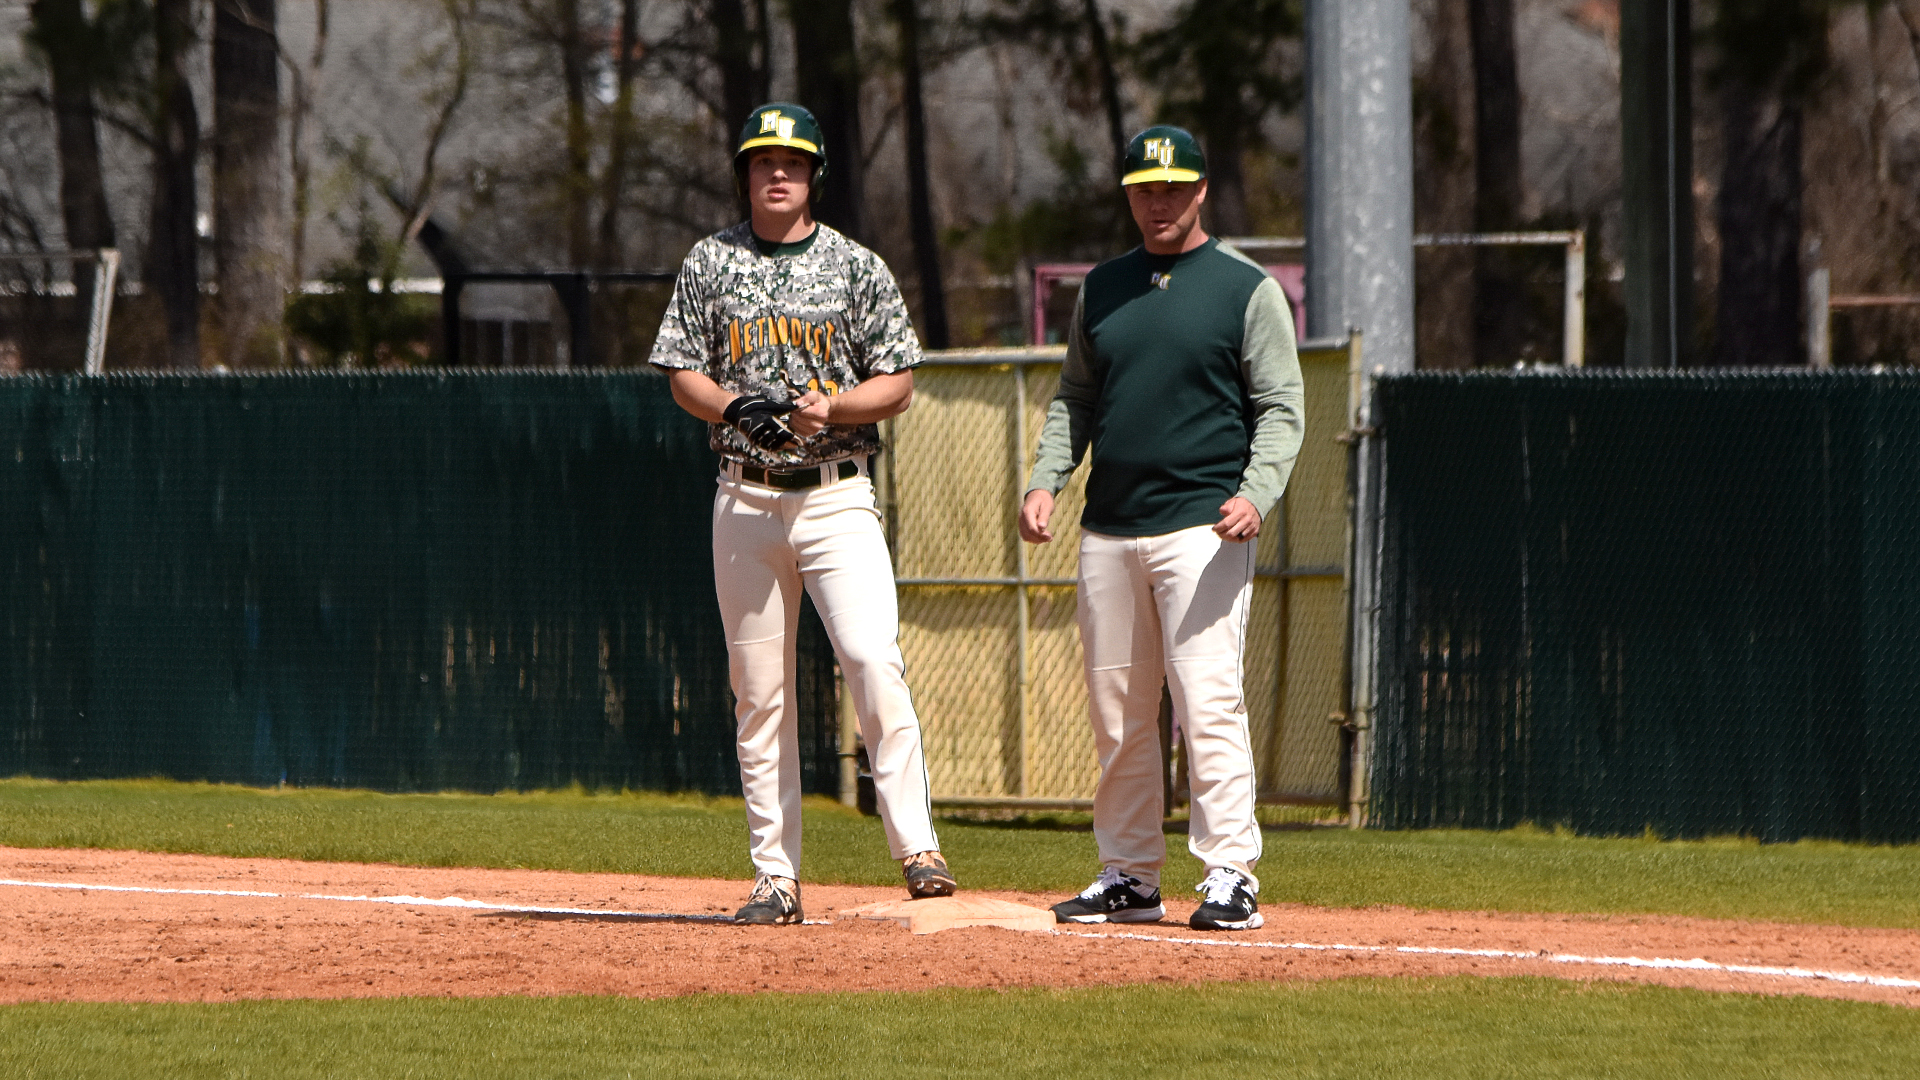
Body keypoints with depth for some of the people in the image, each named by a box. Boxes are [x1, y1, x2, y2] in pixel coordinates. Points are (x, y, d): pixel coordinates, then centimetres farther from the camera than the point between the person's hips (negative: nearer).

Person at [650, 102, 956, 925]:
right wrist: (737, 407, -13)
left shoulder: (857, 268, 4)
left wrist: (832, 405, -15)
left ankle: (916, 847, -18)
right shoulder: (711, 264, 8)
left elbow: (897, 385, 4)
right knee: (759, 690, 3)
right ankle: (776, 878, 7)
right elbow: (683, 378, 8)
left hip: (837, 494, -2)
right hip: (745, 496, 2)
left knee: (874, 661, -18)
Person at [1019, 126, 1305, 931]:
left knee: (1209, 702, -14)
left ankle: (1230, 874, -14)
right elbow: (1076, 398, 21)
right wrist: (1046, 479, 5)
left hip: (1202, 529, -6)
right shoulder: (1102, 289, 16)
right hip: (1108, 528, 6)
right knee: (1116, 713, 7)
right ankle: (1128, 876, 14)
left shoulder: (1247, 290, 1)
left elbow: (1280, 409, -2)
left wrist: (1256, 494, -19)